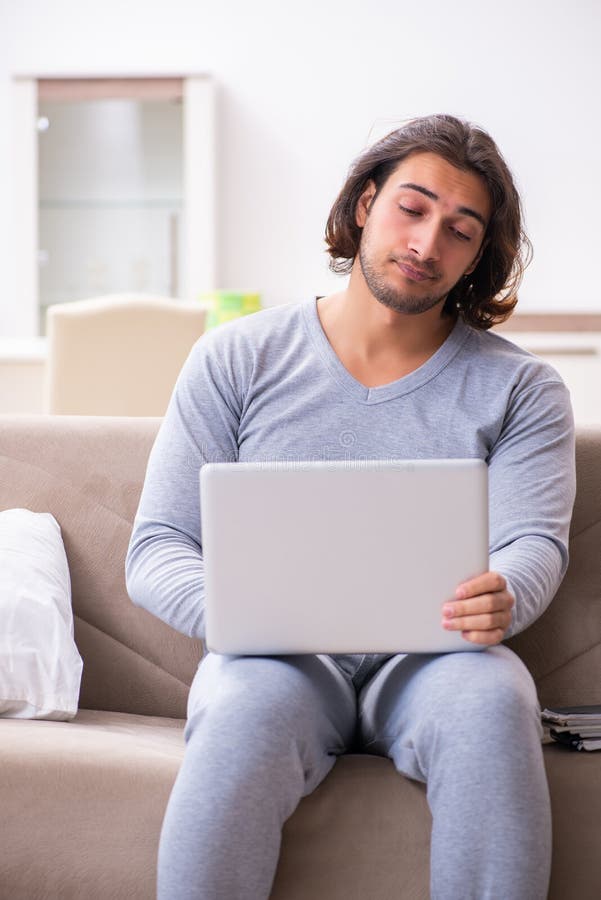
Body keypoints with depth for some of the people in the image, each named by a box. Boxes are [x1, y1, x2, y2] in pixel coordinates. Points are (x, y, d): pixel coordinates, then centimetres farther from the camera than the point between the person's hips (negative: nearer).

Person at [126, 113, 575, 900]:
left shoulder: (518, 387, 11)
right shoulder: (238, 360, 9)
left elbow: (536, 540, -3)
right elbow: (157, 549, 3)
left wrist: (502, 598, -29)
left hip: (434, 657, 1)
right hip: (278, 656, 0)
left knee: (492, 701, -35)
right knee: (247, 711, -36)